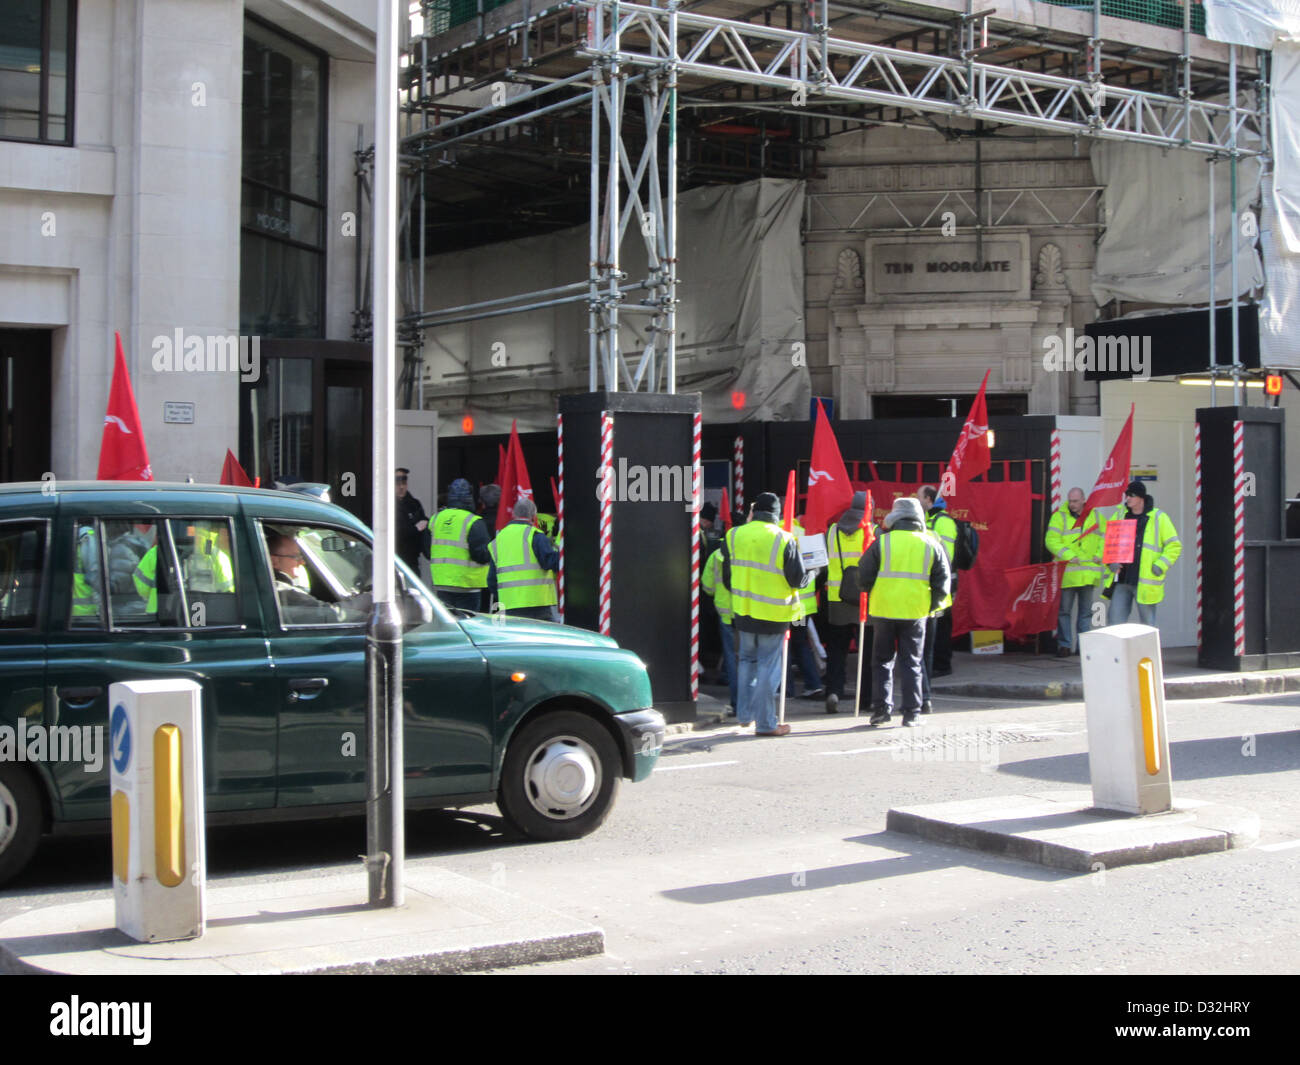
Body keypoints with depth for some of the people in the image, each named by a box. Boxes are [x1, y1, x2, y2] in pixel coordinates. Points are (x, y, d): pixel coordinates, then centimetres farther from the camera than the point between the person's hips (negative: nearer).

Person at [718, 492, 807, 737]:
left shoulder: (734, 535, -2)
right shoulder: (784, 540, -14)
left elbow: (727, 577, 7)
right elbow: (798, 579, -11)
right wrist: (811, 572, 12)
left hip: (743, 610, 4)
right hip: (773, 615, -4)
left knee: (747, 659, 20)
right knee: (768, 666, 3)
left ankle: (744, 714, 23)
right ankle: (765, 723, 7)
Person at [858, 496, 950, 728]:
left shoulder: (881, 543, -3)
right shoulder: (931, 545, 2)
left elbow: (864, 577, -1)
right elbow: (942, 585, 3)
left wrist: (873, 595, 17)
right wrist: (931, 605, 16)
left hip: (884, 611, -1)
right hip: (915, 613, 1)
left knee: (882, 661, 11)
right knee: (911, 663, 9)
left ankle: (881, 709, 5)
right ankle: (911, 713, 7)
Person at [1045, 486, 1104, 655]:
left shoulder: (1095, 516, 11)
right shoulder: (1059, 516, 0)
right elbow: (1051, 540, -8)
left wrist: (1099, 555, -1)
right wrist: (1069, 555, -18)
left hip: (1088, 574, 3)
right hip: (1067, 573, -3)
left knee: (1086, 611, 8)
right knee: (1064, 610, -1)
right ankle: (1064, 645, 5)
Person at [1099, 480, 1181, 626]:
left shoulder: (1158, 518, -1)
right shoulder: (1119, 515, 10)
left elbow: (1174, 546, 1)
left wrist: (1161, 565, -10)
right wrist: (1111, 561, 0)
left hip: (1145, 581, -4)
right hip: (1121, 580, 4)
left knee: (1147, 624, 4)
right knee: (1114, 620, 1)